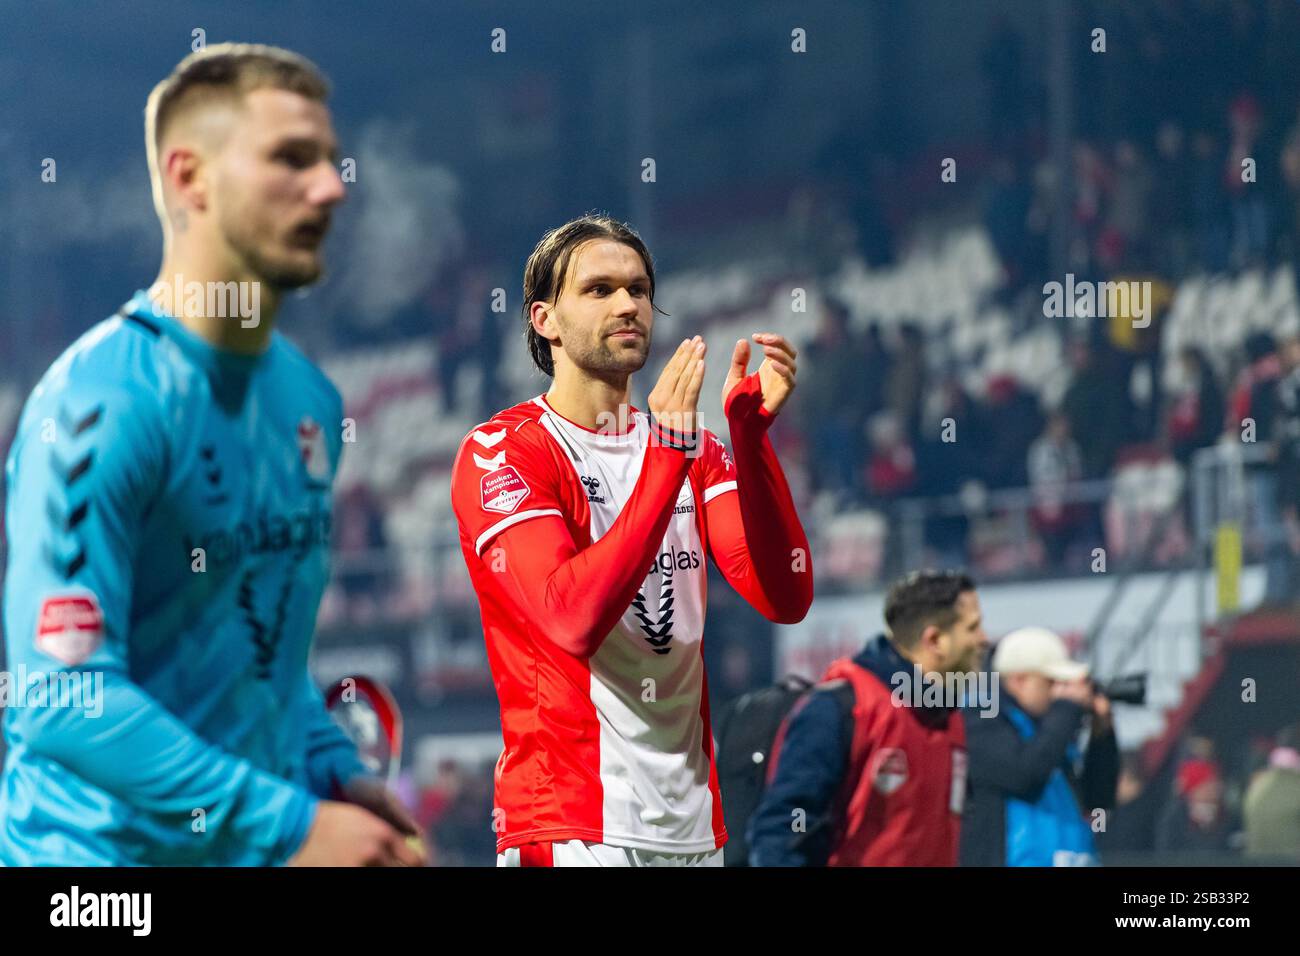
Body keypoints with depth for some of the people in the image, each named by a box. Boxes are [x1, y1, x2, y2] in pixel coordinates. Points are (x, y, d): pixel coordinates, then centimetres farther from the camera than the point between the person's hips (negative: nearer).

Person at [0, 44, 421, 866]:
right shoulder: (103, 401, -17)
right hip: (105, 850, -7)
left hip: (256, 848, 7)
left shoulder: (309, 397, 8)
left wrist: (337, 776, 1)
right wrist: (294, 825, -21)